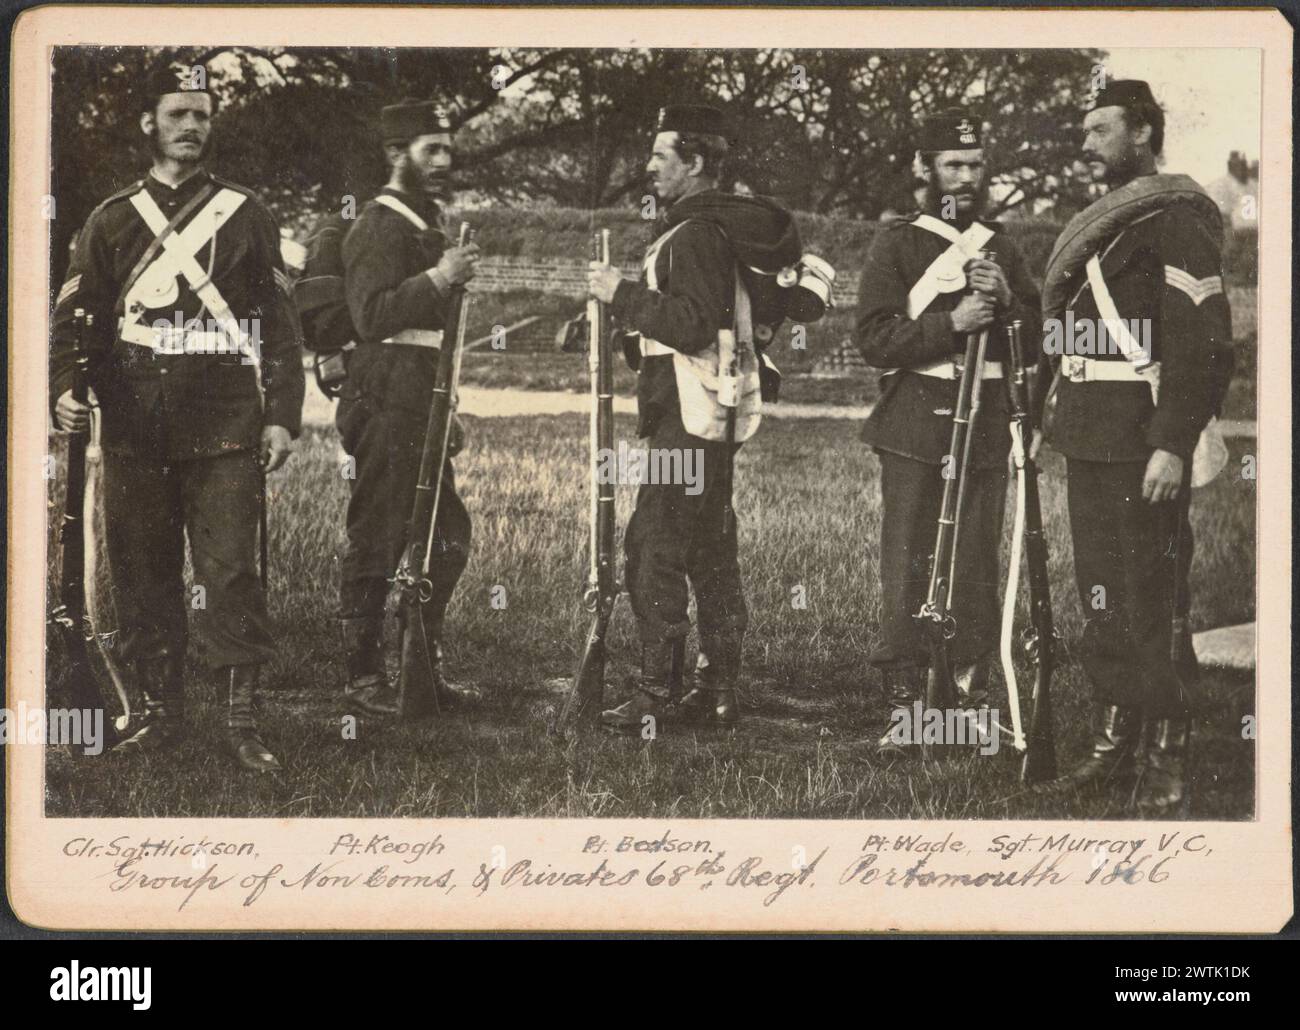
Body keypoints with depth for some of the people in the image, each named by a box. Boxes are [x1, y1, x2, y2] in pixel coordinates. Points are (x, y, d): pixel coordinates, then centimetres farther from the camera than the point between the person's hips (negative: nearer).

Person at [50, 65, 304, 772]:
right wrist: (64, 389, -9)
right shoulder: (111, 221, 12)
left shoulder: (246, 216, 10)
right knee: (142, 575, 5)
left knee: (229, 572, -8)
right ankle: (161, 714, 15)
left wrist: (281, 415, 0)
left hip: (225, 429, -2)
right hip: (134, 430, 2)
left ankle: (242, 721, -3)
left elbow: (278, 323, 8)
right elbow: (74, 315, 9)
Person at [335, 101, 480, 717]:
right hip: (385, 402, -10)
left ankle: (426, 673, 20)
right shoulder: (378, 226, -10)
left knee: (447, 539, 12)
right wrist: (439, 278, -27)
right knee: (377, 541, -6)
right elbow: (372, 315, -21)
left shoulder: (425, 223, 21)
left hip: (420, 405, 10)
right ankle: (360, 678, 0)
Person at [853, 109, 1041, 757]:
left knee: (979, 569, 5)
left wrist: (1006, 303, -4)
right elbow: (874, 339, -6)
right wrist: (951, 322, -18)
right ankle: (901, 705, -4)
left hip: (987, 426, 4)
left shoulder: (1000, 248, 16)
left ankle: (973, 691, 13)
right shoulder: (895, 246, 3)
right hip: (917, 427, -4)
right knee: (908, 570, -6)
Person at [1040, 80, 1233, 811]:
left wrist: (1173, 447, -22)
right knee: (1101, 596, 12)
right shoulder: (1101, 224, 17)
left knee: (1149, 601, -6)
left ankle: (1167, 756, 1)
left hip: (1143, 445, -9)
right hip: (1090, 441, 9)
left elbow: (1202, 341, -17)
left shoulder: (1178, 216, -10)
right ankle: (1116, 739, 20)